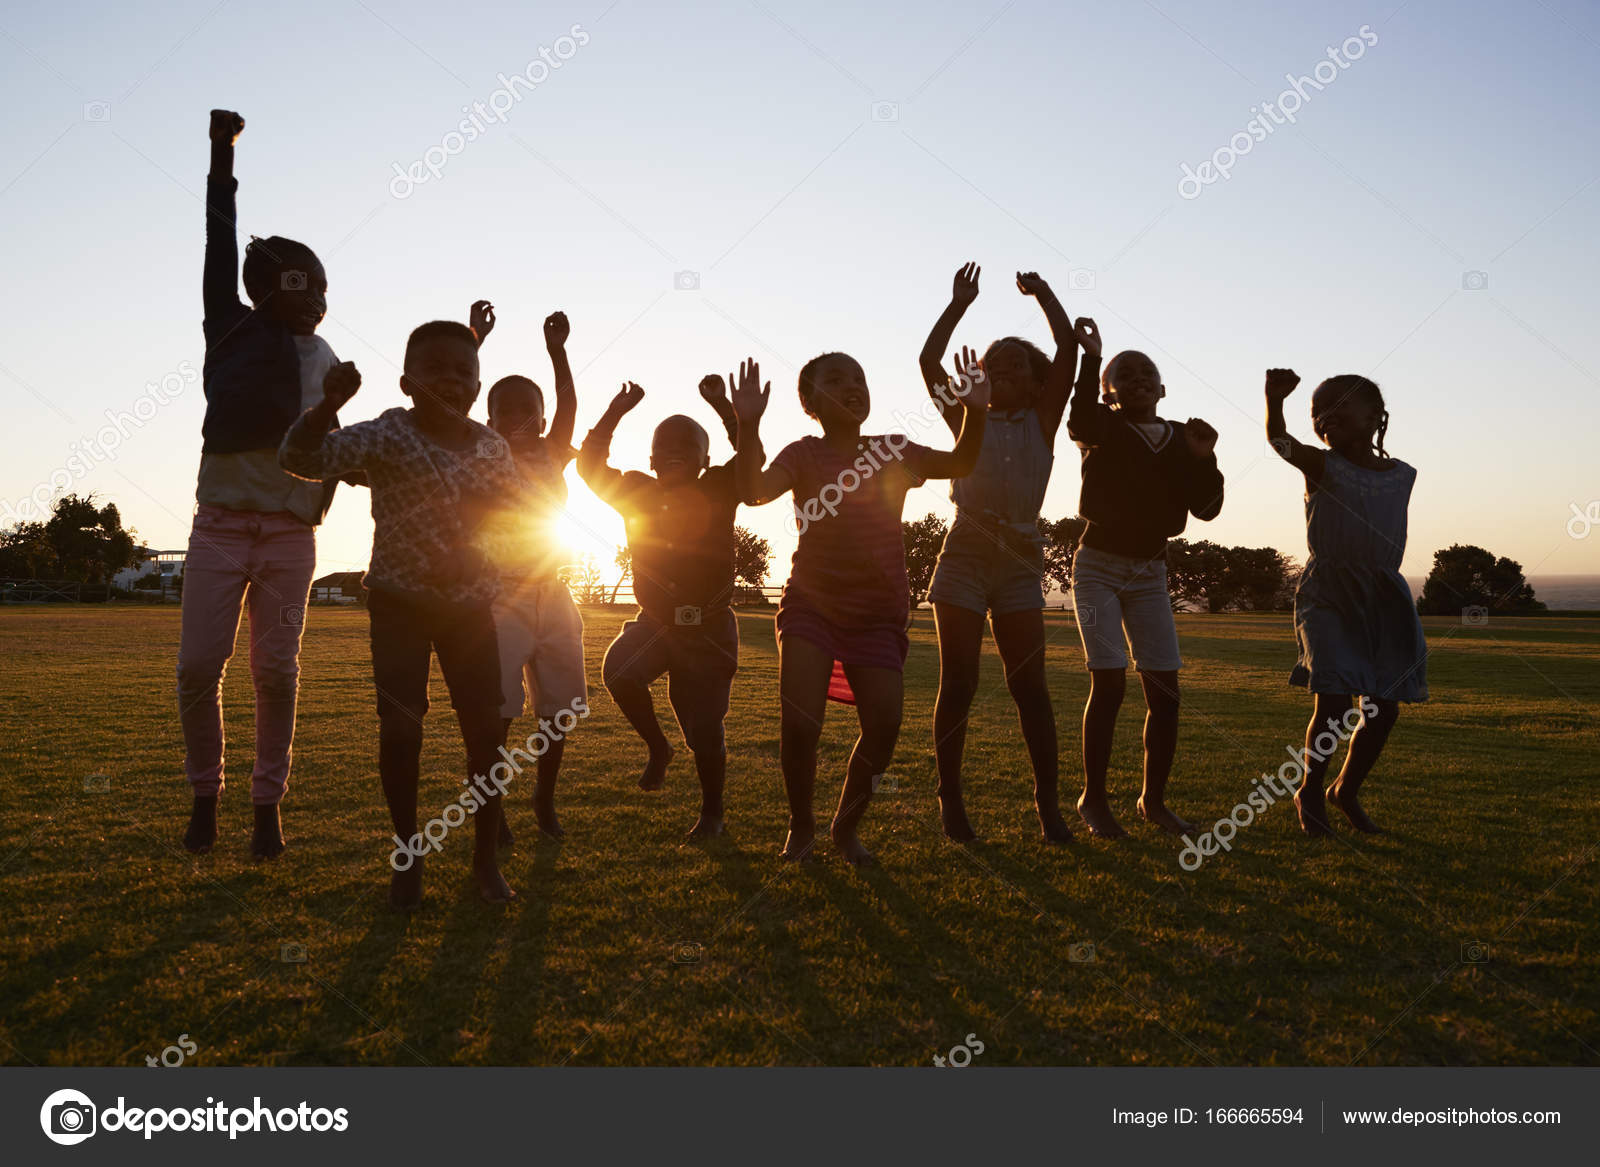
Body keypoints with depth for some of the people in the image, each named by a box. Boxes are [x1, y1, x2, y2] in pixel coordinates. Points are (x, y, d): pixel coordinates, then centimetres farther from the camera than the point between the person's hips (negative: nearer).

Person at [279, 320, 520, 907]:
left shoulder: (490, 447, -2)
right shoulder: (387, 434, -13)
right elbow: (300, 457, -24)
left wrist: (495, 502, -10)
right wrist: (331, 402, -40)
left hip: (469, 604, 3)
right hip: (400, 604, -3)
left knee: (485, 731, 1)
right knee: (401, 731, -9)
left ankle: (486, 859, 17)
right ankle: (408, 853, 13)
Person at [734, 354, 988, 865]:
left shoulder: (893, 450, 6)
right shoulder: (804, 454, -1)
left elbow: (958, 464, -6)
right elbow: (755, 490, -19)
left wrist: (974, 412, -23)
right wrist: (748, 425, -33)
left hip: (877, 615, 2)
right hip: (811, 604, -2)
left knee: (883, 727, -5)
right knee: (799, 722, -15)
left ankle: (847, 826, 20)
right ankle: (801, 825, 12)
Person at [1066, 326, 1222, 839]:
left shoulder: (1181, 439, 8)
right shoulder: (1104, 428, -3)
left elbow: (1207, 507, 1)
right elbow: (1079, 419, -29)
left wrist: (1203, 460, -14)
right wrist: (1090, 358, -34)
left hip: (1149, 573, 4)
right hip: (1099, 566, -4)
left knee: (1165, 690, -1)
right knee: (1109, 681, -13)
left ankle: (1154, 799, 13)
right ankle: (1093, 798, 0)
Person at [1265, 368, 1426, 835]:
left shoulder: (1403, 475, 8)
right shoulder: (1323, 466, -4)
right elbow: (1279, 441, -22)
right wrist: (1274, 398, -40)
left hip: (1383, 597, 5)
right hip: (1327, 593, -4)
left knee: (1383, 709, 5)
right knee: (1332, 701, -13)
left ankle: (1346, 789, 27)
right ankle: (1310, 793, 10)